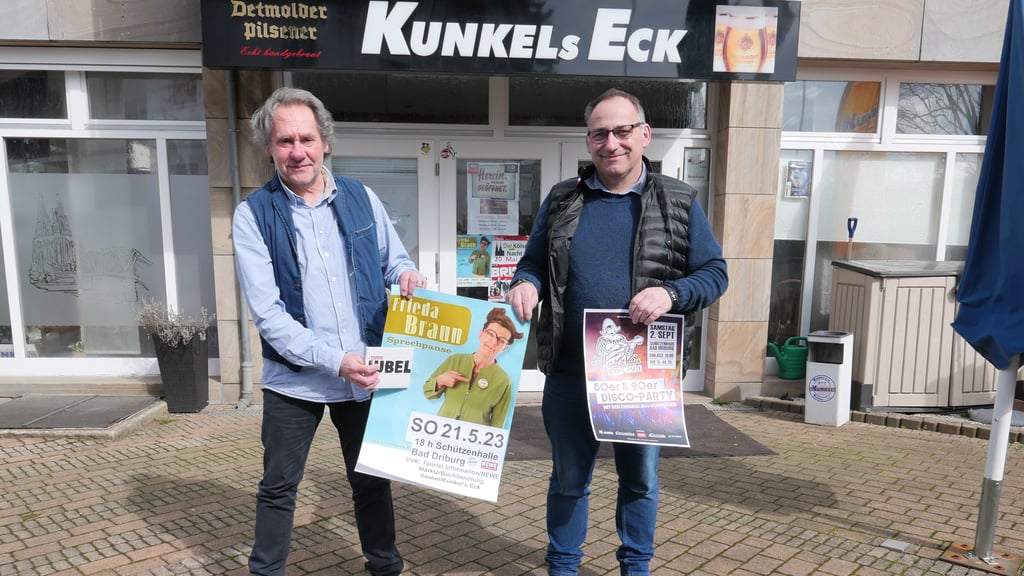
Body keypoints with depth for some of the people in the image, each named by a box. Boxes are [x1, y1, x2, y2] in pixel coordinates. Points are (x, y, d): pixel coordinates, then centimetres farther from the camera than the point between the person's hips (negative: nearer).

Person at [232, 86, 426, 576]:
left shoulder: (361, 198, 2)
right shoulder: (254, 215, -7)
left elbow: (393, 260, 13)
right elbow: (267, 312, -14)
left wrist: (407, 274, -13)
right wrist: (334, 361, -23)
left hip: (365, 372, 2)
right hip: (295, 380, -2)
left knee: (371, 479, 17)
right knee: (278, 489, 13)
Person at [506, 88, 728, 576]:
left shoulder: (679, 202, 0)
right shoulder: (561, 200, 4)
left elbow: (714, 273, 0)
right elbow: (533, 262, 10)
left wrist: (670, 293, -19)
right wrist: (525, 285, -13)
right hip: (569, 372, 1)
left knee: (640, 480, 17)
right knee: (569, 479, 16)